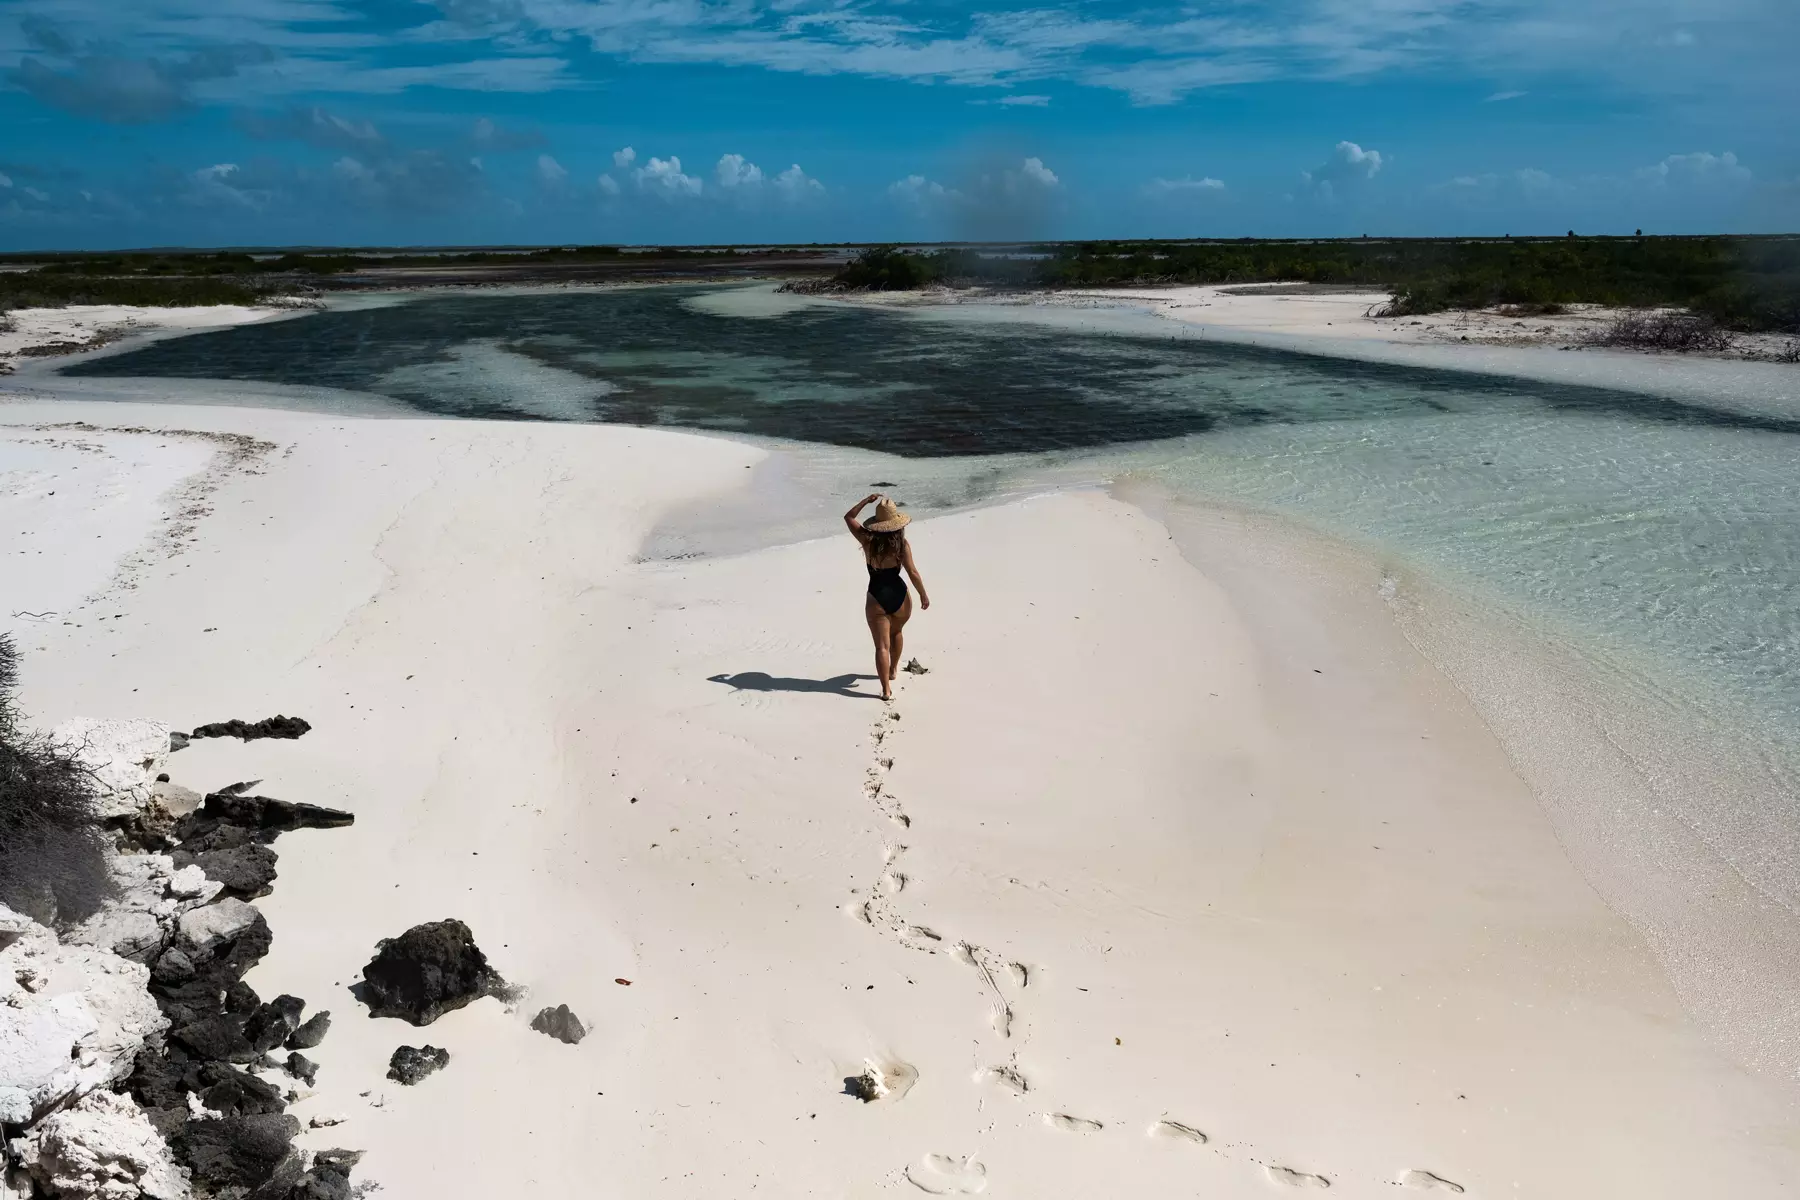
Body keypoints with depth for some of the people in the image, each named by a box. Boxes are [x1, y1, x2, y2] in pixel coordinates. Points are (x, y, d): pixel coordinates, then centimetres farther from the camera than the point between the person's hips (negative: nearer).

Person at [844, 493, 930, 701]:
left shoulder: (868, 540, -9)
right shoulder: (902, 544, -12)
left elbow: (848, 517, 5)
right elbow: (912, 572, -11)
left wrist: (866, 500, 5)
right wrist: (923, 595, 0)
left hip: (877, 599, -1)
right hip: (899, 596, 1)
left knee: (882, 645, 3)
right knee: (896, 633, 30)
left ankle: (886, 689, -2)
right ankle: (893, 669, 47)